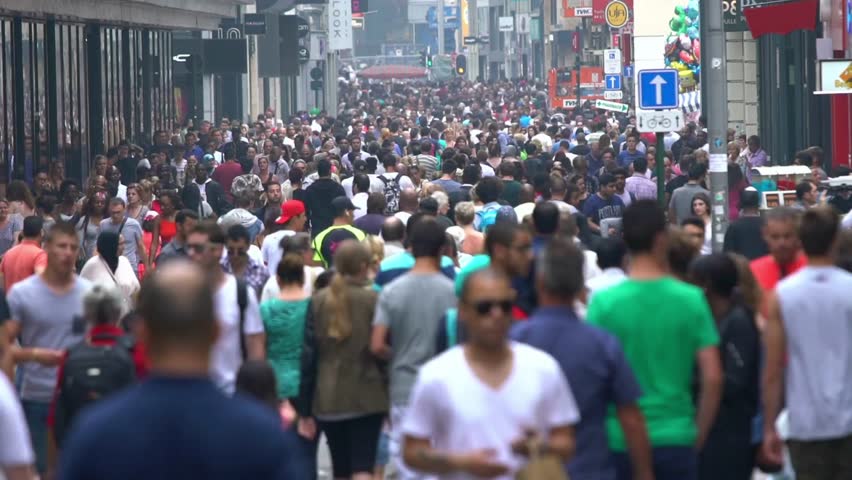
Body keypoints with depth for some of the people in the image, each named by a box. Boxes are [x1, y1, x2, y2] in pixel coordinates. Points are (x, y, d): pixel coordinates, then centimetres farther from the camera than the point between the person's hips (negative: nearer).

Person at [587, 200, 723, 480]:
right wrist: (698, 436, 9)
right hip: (676, 439, 1)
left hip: (620, 441, -1)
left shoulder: (604, 303, -7)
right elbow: (712, 378, -4)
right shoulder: (691, 299, -4)